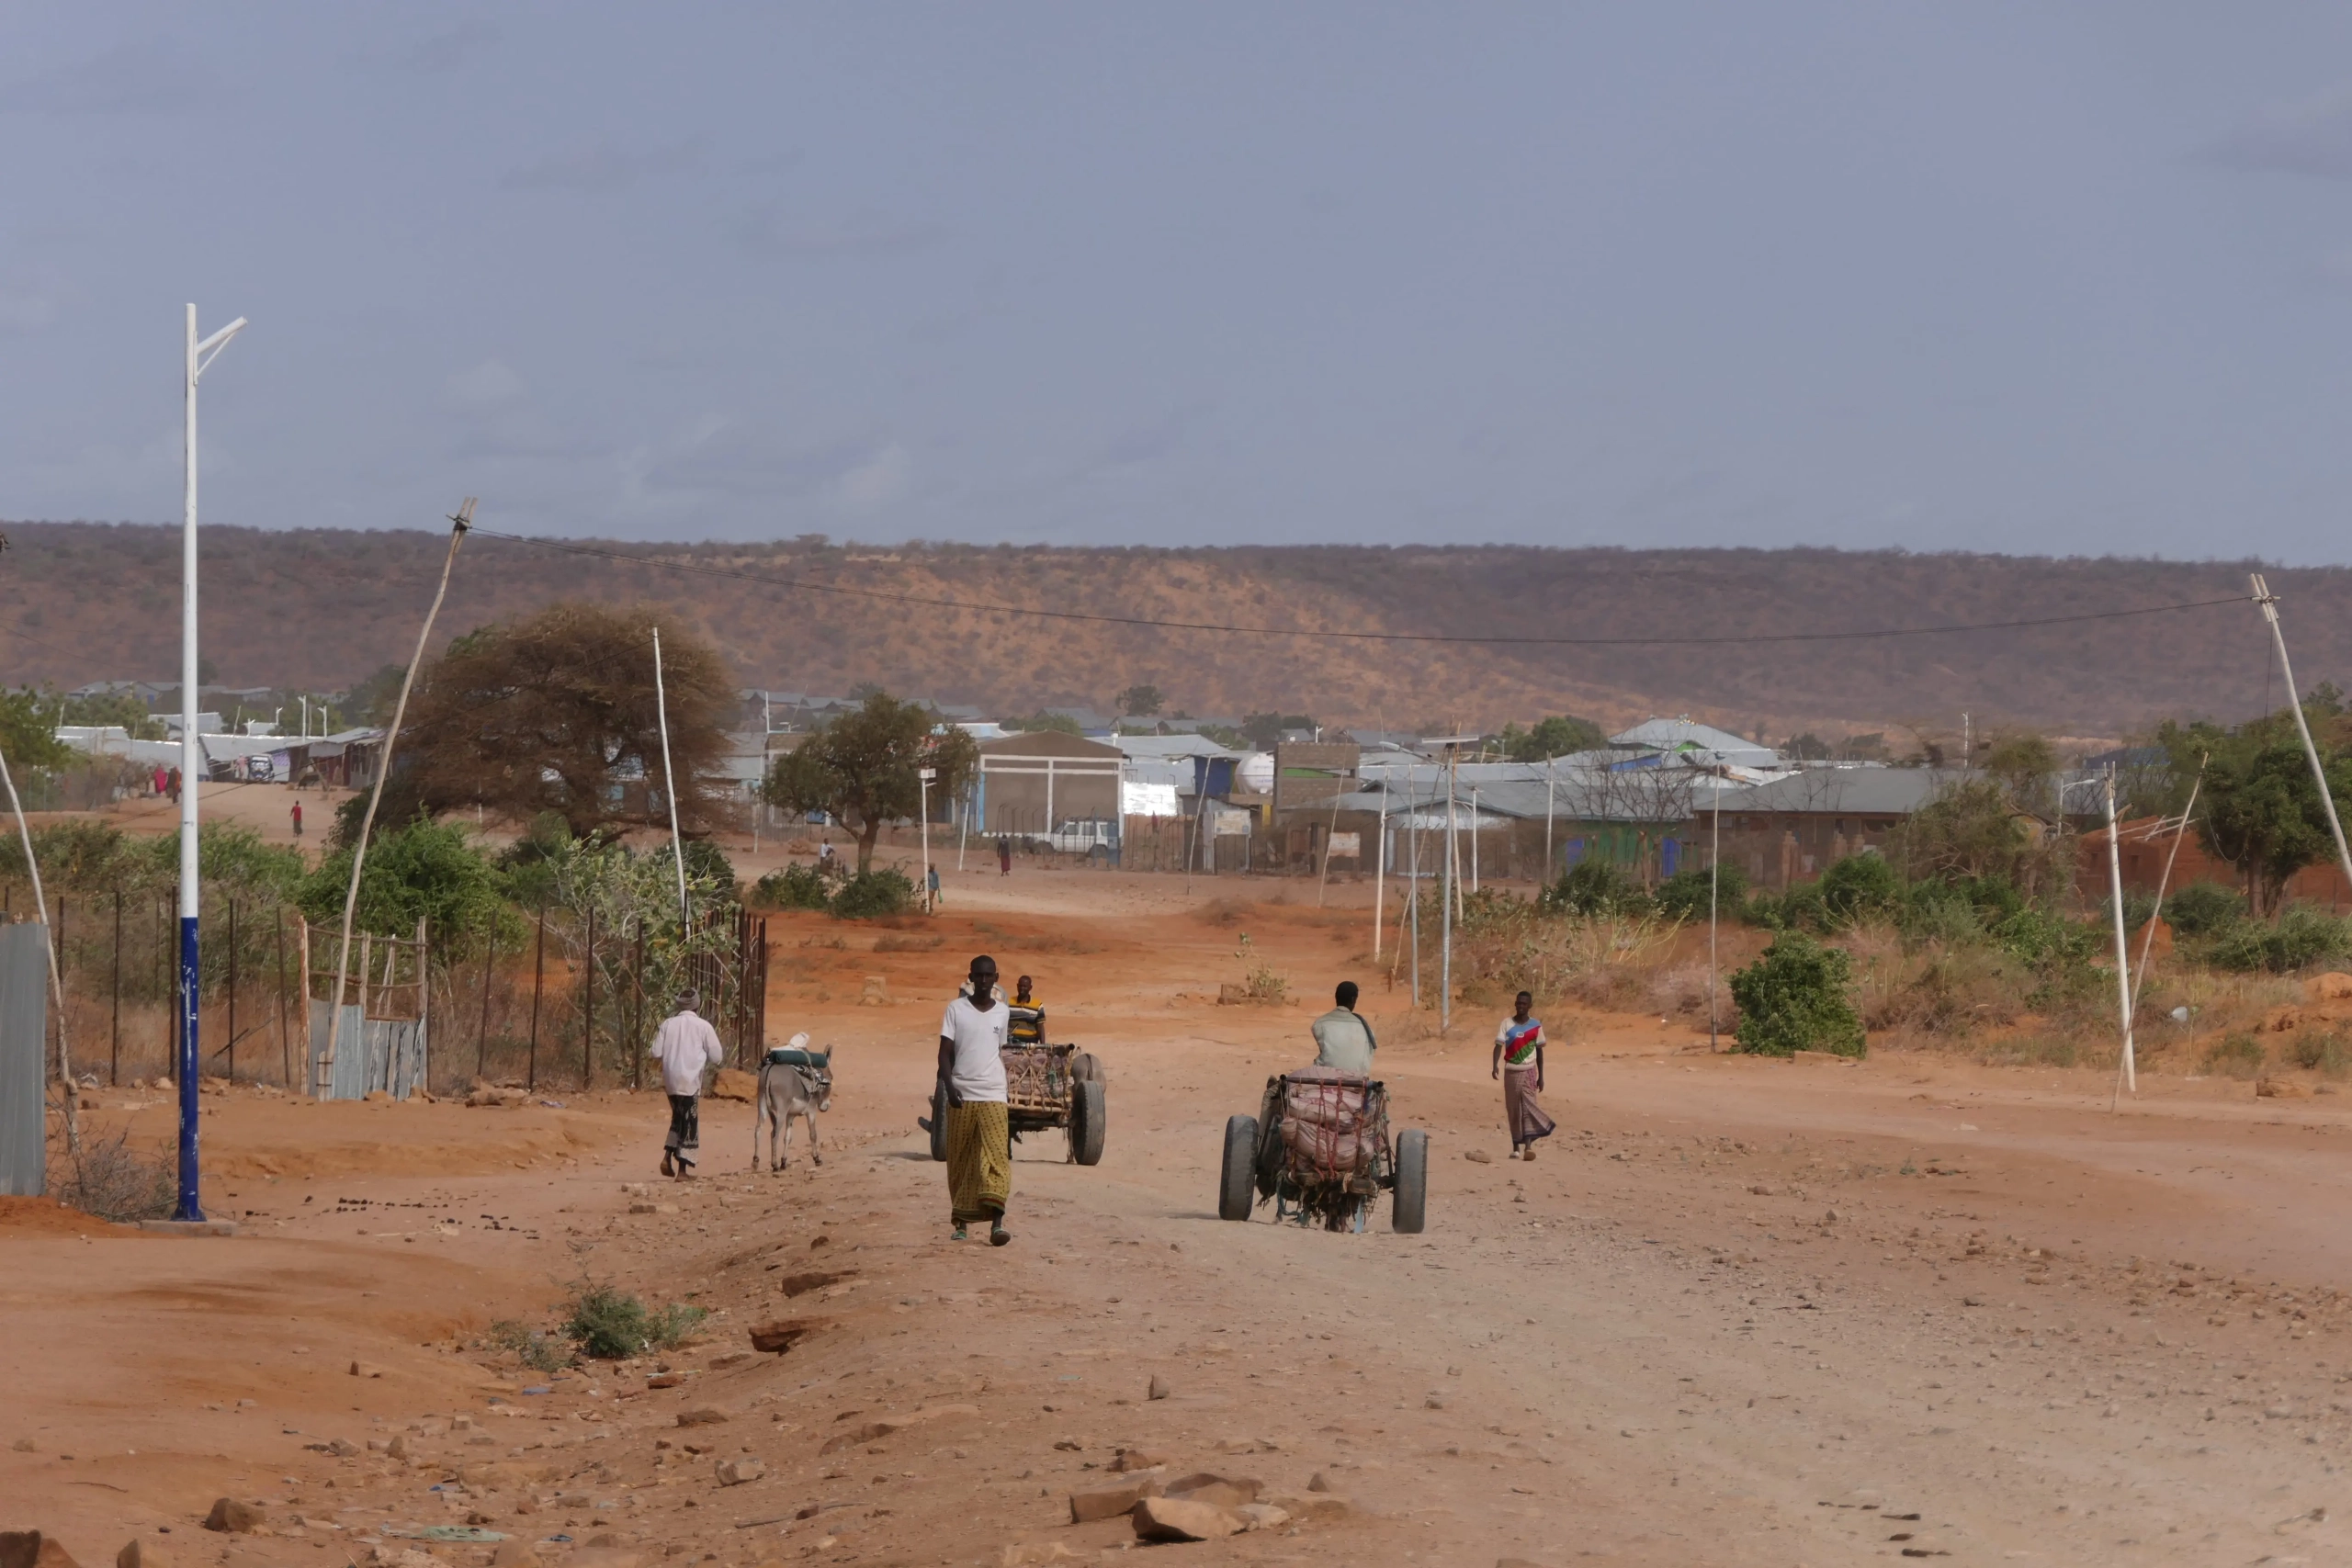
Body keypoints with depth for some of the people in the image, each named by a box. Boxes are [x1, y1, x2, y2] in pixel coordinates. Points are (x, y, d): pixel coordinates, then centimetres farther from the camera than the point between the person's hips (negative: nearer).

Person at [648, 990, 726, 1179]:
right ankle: (682, 1169, 1)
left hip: (670, 1079, 4)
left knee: (678, 1117, 22)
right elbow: (717, 1057, -2)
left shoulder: (667, 1024, 4)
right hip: (691, 1080, -4)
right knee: (690, 1122, 3)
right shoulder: (703, 1027, -4)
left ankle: (667, 1156, 5)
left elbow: (656, 1054, 2)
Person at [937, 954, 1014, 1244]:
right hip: (961, 1096, -1)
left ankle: (996, 1223, -20)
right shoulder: (956, 1009, 2)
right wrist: (949, 1086, -16)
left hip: (993, 1095, 1)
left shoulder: (1002, 1012, 10)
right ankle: (961, 1222, 15)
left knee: (996, 1157, -12)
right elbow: (945, 1051, -2)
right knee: (961, 1161, 4)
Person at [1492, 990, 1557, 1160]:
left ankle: (1528, 1146, -25)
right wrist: (1495, 1065, -26)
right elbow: (1499, 1045, -8)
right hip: (1511, 1071, 1)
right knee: (1513, 1110, 5)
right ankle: (1516, 1147, 13)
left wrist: (1541, 1076, 9)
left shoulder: (1536, 1025, 2)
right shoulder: (1507, 1024, 0)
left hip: (1529, 1071, -1)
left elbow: (1539, 1050, 8)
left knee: (1528, 1107, -14)